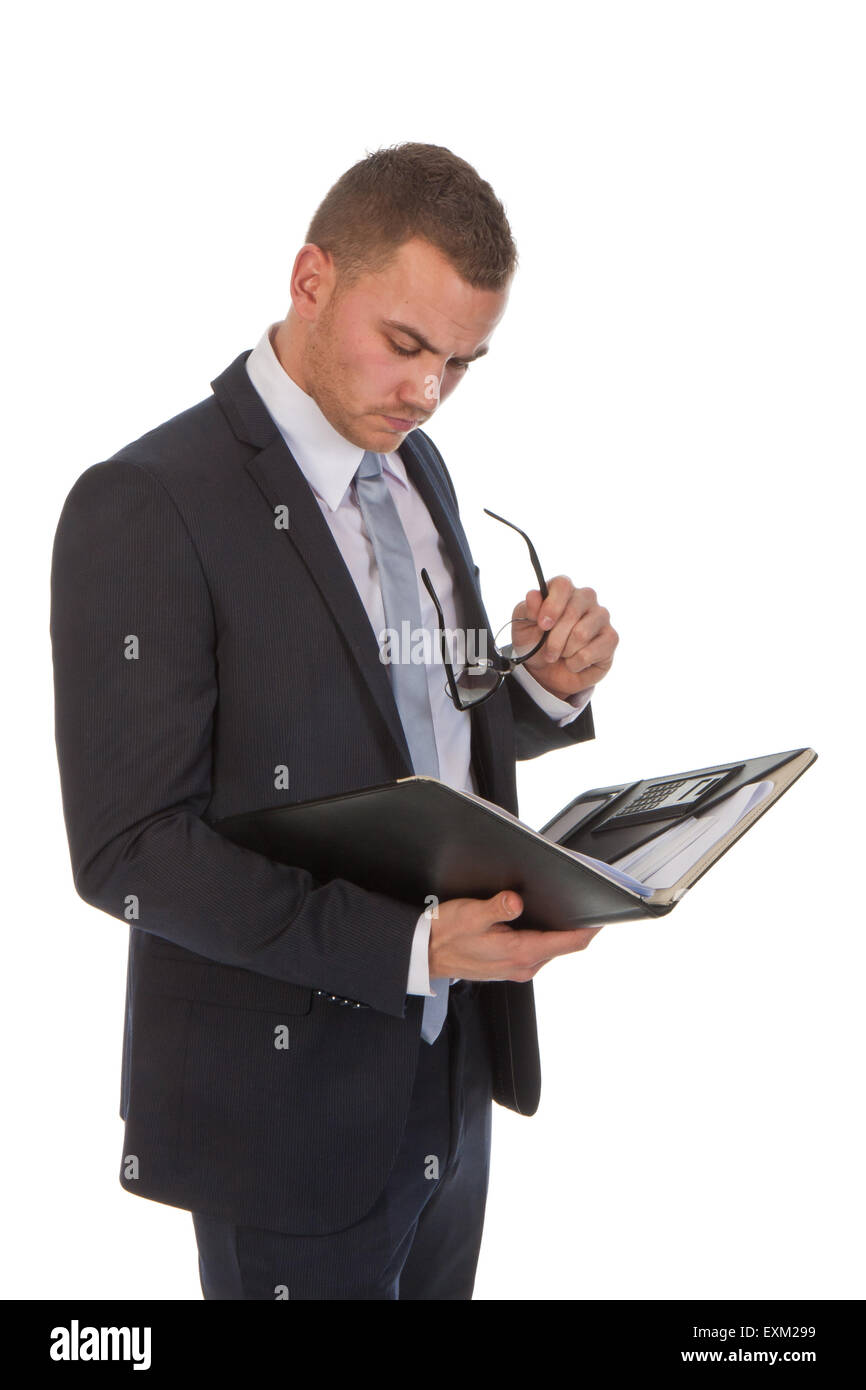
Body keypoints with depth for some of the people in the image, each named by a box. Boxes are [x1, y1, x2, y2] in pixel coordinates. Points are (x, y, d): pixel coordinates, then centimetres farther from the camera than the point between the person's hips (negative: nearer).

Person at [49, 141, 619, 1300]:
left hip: (453, 1067, 7)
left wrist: (547, 683, -8)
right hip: (289, 1104, -7)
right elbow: (128, 851, -20)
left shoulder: (415, 466, 6)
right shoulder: (145, 507, -18)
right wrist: (407, 943, -28)